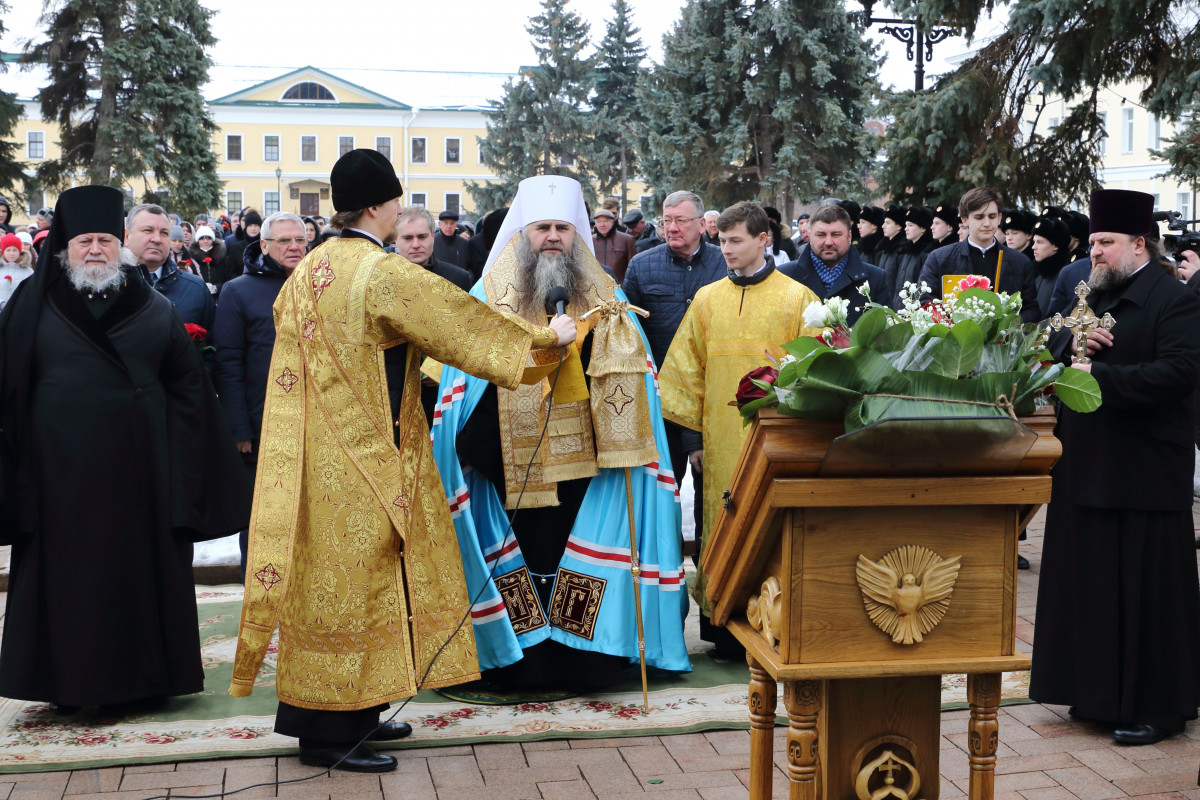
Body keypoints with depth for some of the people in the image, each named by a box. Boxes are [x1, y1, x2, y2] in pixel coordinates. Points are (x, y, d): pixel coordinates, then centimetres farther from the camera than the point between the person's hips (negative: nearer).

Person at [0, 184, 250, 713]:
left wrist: (180, 467, 0)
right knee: (66, 575, 3)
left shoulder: (155, 311, 7)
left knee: (137, 568, 4)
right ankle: (68, 683, 14)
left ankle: (133, 681, 15)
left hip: (138, 468, 1)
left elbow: (188, 390, 7)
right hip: (61, 468, -1)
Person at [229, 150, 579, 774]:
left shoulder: (308, 271, 8)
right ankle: (331, 730, 8)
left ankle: (341, 715, 24)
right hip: (366, 458, -9)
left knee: (330, 574, 14)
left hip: (320, 453, 9)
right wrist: (547, 336, 3)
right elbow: (466, 324, -11)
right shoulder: (386, 274, -17)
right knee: (354, 575, 0)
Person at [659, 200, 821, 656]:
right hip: (720, 440, 3)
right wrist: (693, 431, 10)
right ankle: (727, 631, 10)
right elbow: (685, 370, 13)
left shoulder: (797, 298, 3)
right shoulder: (707, 299, 12)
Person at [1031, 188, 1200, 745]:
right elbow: (1052, 356, 16)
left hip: (1144, 468, -8)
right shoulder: (1091, 296, 15)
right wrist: (1073, 345, -6)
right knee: (1089, 580, 12)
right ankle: (1097, 692, 24)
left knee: (1145, 587, -1)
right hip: (1086, 464, 8)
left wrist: (1100, 376, -22)